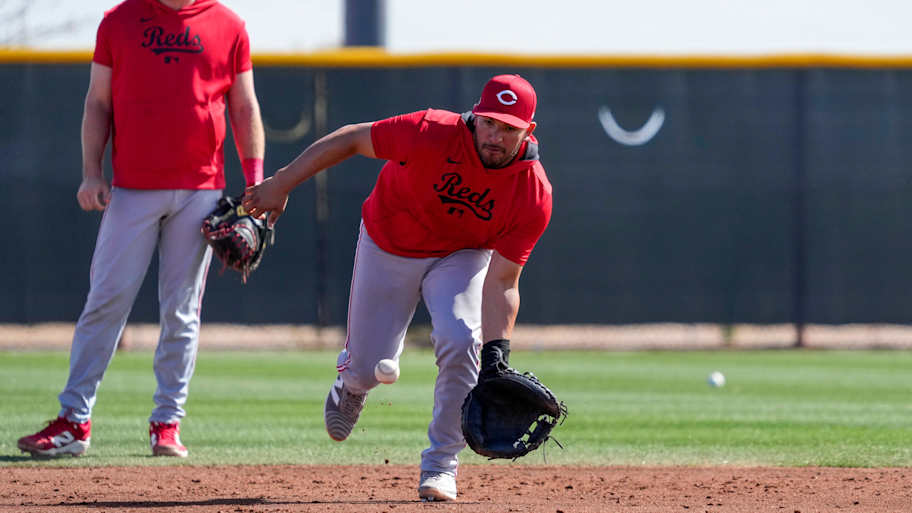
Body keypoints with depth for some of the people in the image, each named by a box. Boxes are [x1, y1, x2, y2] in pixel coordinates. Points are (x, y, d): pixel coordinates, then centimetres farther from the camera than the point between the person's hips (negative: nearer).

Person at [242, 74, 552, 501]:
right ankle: (350, 385, 44)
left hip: (461, 256, 0)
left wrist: (496, 349, -40)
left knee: (461, 342, -25)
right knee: (368, 368, 3)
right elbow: (351, 139, -21)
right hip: (388, 249, 0)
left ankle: (440, 467, -10)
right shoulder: (433, 133, -34)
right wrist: (281, 184, -21)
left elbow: (502, 281, -27)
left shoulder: (534, 194, -28)